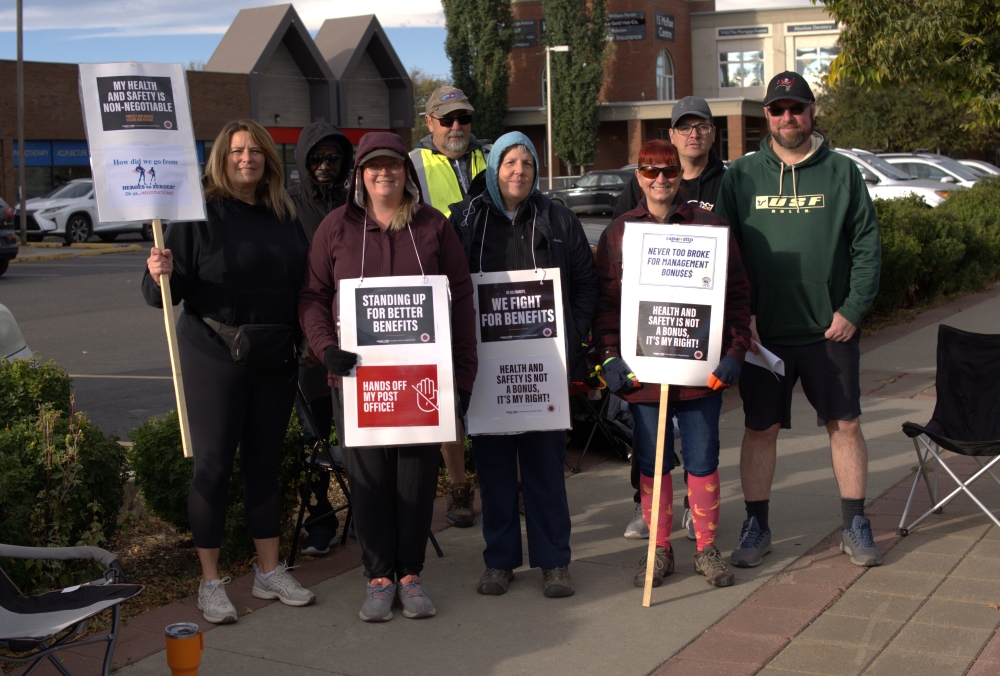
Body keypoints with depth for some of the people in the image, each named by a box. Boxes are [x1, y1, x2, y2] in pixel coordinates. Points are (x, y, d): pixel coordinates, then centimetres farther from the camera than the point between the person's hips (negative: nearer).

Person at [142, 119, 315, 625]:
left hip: (274, 359, 5)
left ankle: (269, 572, 24)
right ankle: (211, 582, 13)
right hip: (213, 358, -4)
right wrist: (160, 275, -31)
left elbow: (303, 284, 14)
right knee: (213, 466, 1)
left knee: (265, 463, 12)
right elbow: (163, 293, -10)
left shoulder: (284, 217, 8)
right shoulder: (200, 214, -6)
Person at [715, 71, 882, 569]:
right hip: (762, 331, 0)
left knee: (845, 424, 6)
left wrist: (853, 309, -6)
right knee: (760, 429, 7)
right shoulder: (741, 177, 4)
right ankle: (756, 527, 20)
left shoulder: (842, 172, 3)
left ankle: (856, 526, 19)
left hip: (830, 328, 0)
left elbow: (867, 246, 3)